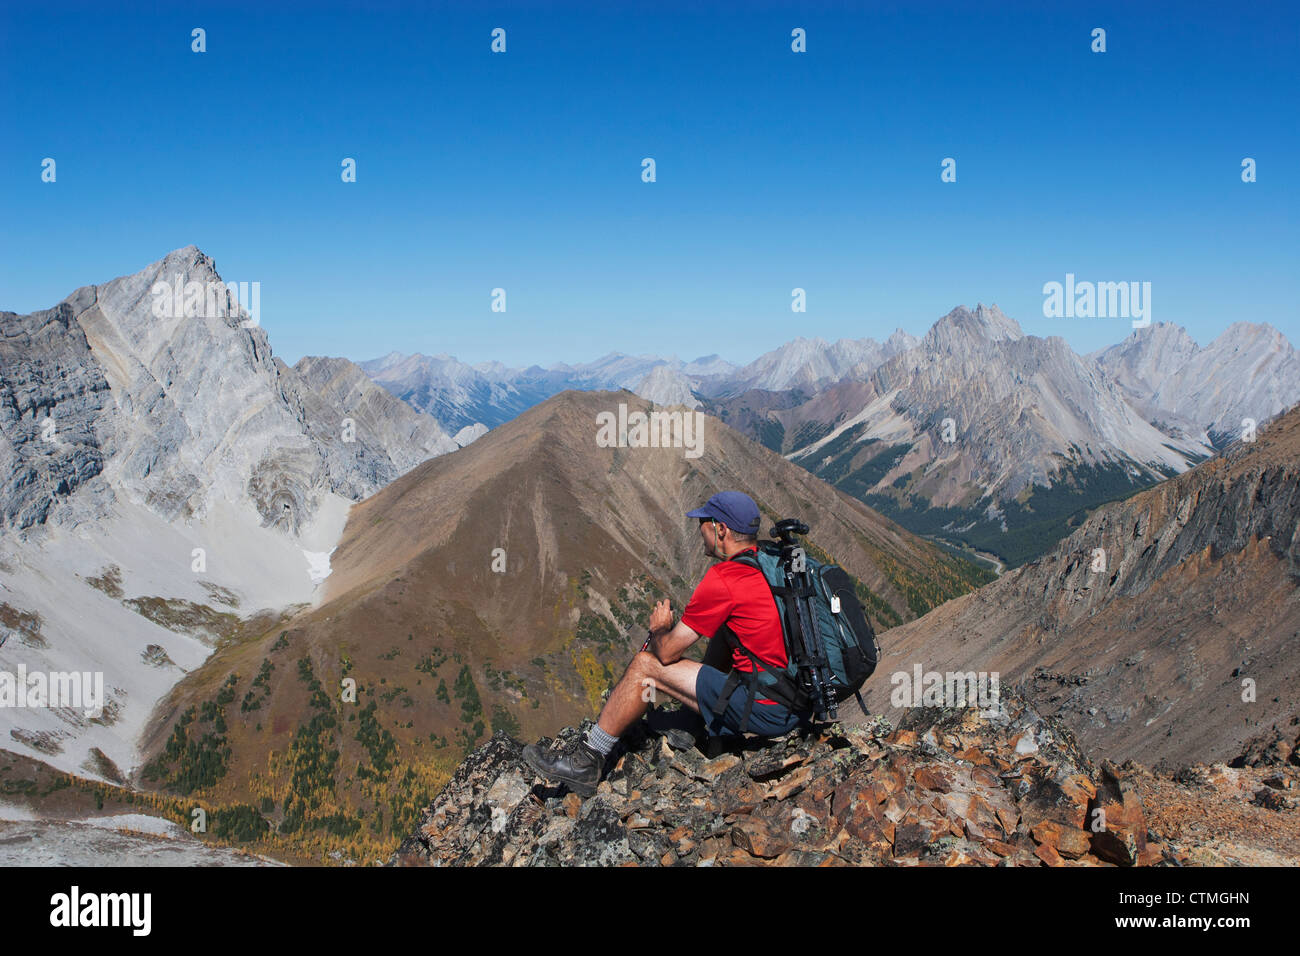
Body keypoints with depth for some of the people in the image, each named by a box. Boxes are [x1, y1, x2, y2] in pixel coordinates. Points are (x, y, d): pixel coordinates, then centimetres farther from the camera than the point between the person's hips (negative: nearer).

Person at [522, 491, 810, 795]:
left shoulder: (722, 580, -16)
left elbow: (667, 651, -8)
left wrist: (660, 629, 14)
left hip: (766, 710, -8)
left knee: (646, 665, -2)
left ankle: (585, 762, 12)